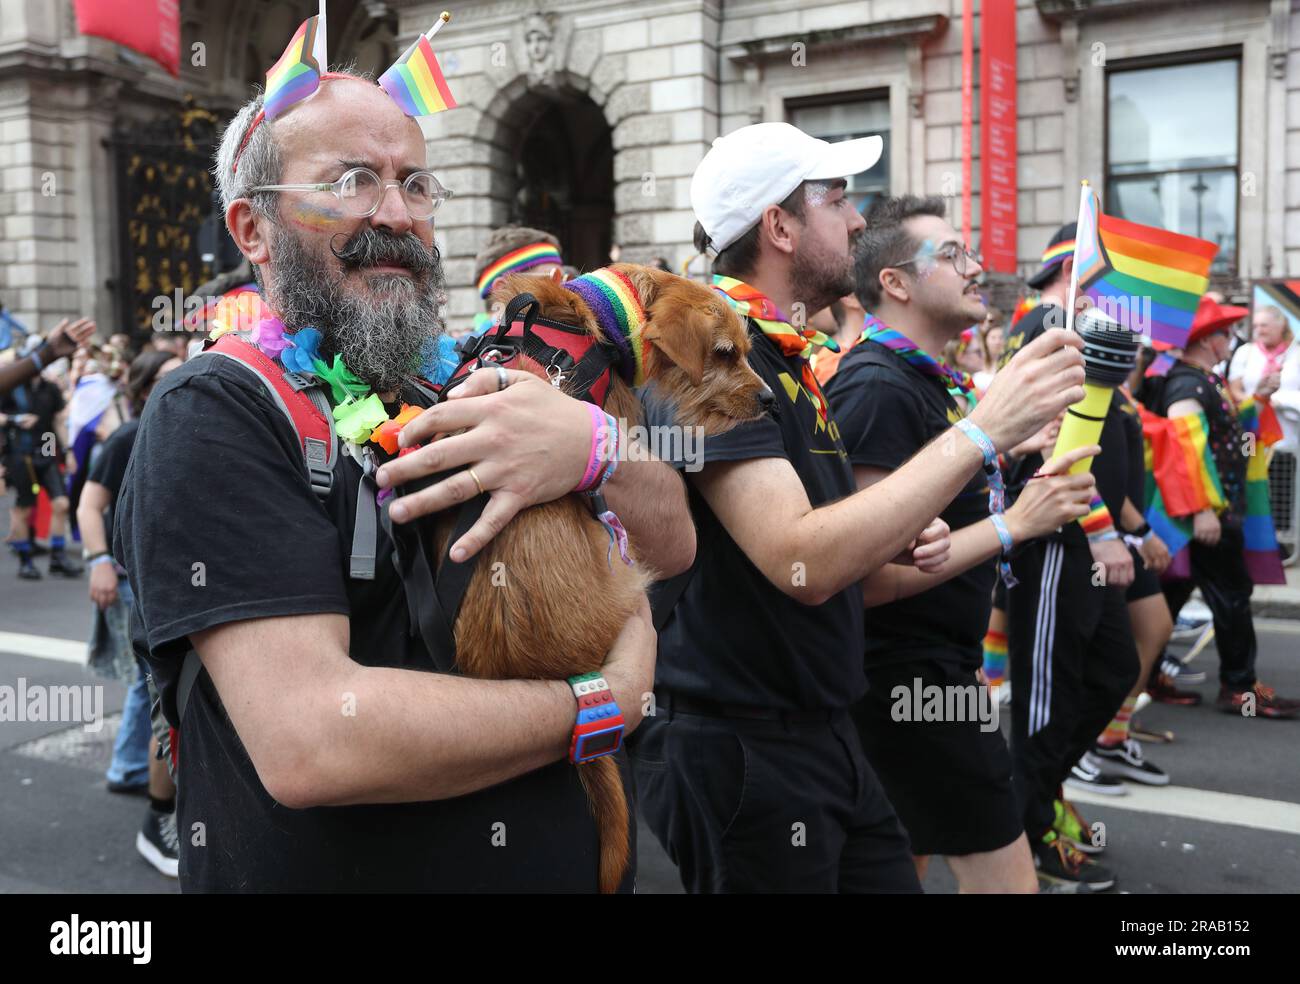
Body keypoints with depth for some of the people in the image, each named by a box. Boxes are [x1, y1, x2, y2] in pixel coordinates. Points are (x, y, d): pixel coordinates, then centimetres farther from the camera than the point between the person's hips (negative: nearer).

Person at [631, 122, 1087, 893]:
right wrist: (983, 430, -26)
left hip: (825, 735, 9)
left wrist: (903, 536, 1)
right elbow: (803, 565, -29)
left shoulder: (787, 358, 13)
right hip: (740, 750, -9)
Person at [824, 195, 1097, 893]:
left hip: (936, 669, 10)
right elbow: (871, 575, -25)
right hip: (910, 678, -10)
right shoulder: (879, 387, -19)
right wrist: (1015, 523, -23)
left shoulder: (925, 379, 12)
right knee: (1006, 879, -2)